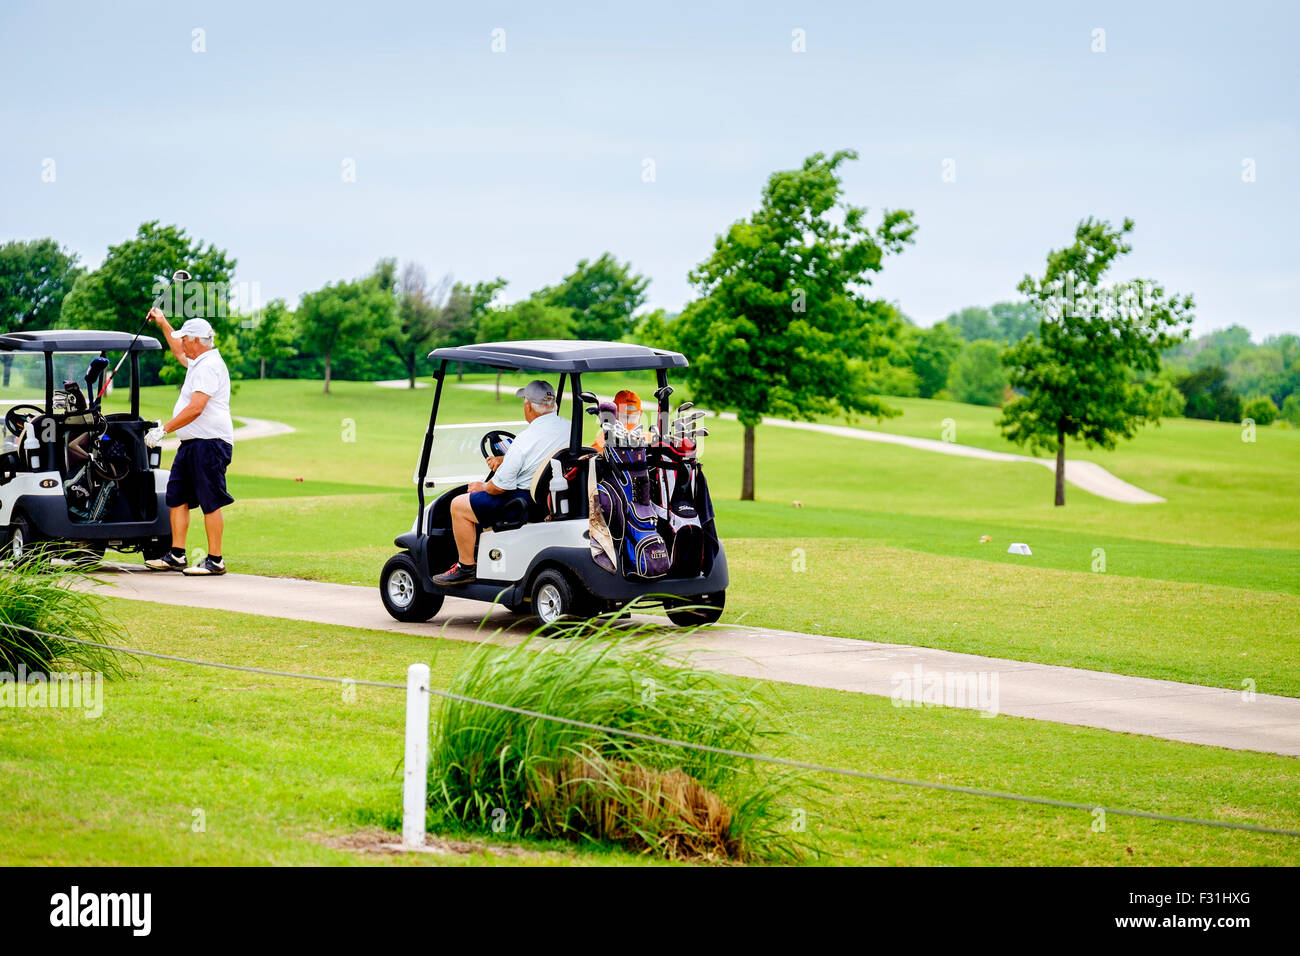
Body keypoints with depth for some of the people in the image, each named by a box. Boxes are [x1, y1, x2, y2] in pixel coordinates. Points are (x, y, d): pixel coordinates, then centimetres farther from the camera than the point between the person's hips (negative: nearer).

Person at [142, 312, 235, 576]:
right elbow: (179, 353, 43)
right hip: (190, 444, 11)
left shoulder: (209, 366, -15)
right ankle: (176, 556, 13)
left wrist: (163, 430, -19)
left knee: (210, 503, -8)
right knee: (177, 497, 9)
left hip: (210, 443, -11)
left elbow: (195, 408, -23)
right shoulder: (198, 362, 18)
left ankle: (215, 561, -6)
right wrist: (163, 324, 45)